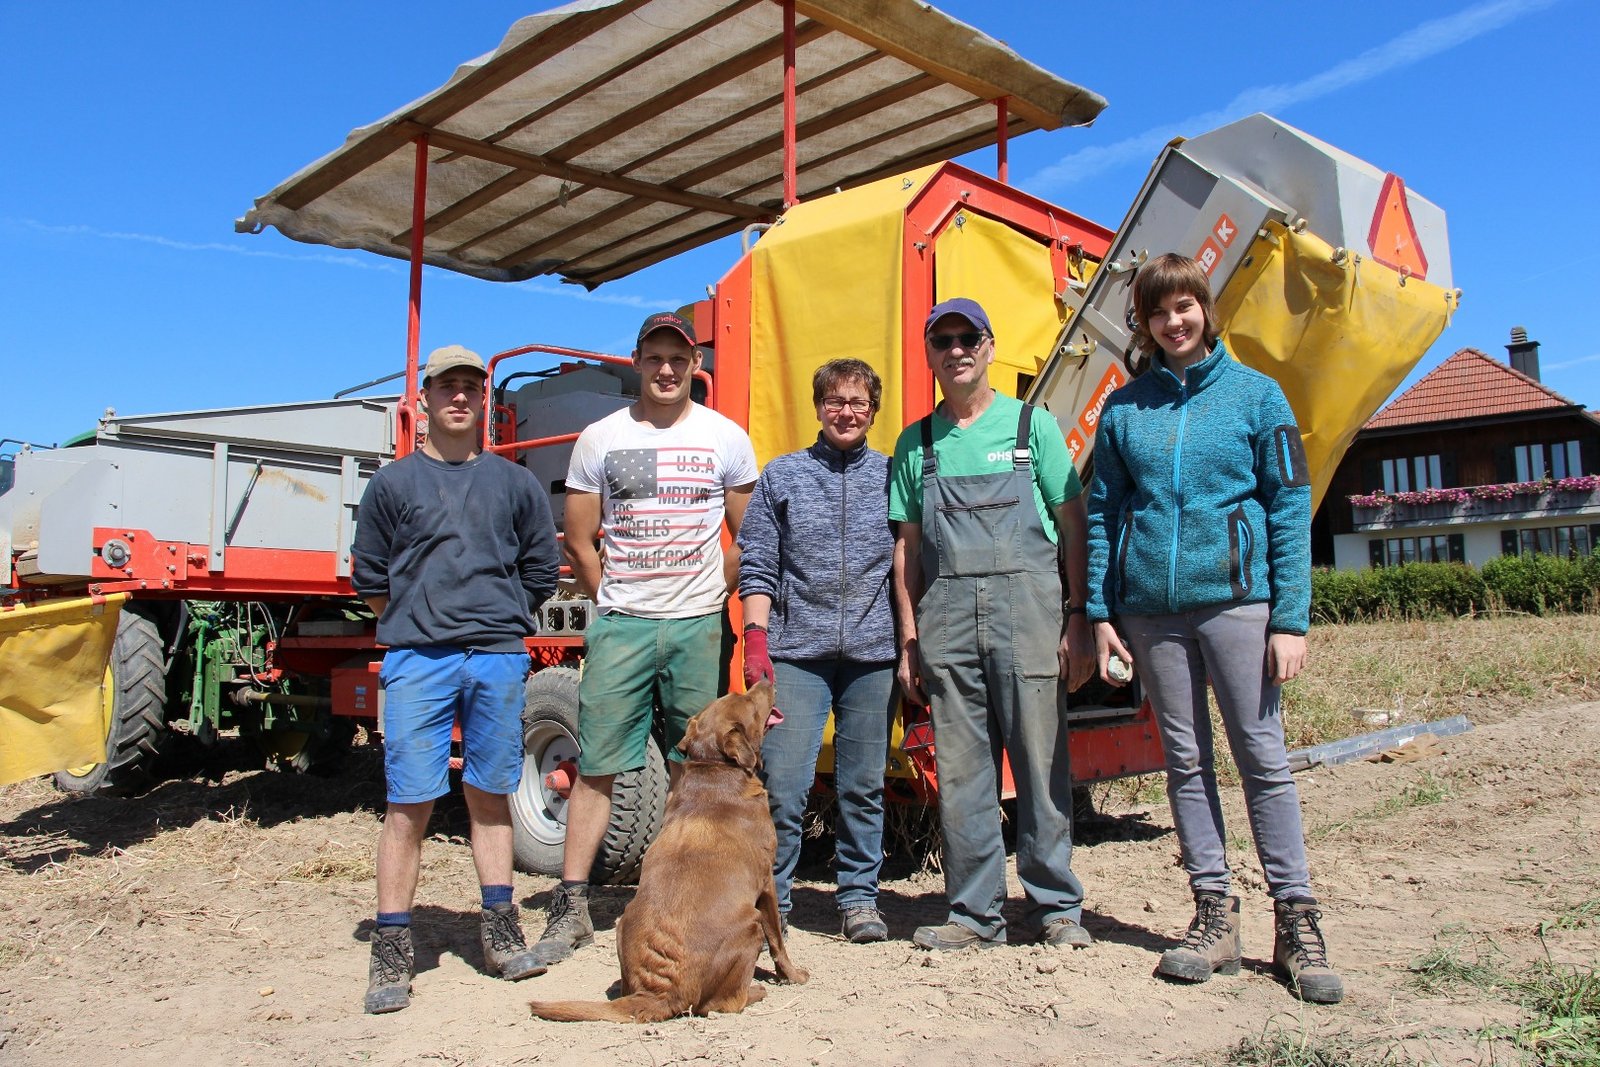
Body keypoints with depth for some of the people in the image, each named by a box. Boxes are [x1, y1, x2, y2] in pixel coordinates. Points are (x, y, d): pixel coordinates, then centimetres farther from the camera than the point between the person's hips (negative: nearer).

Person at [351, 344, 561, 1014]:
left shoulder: (515, 484, 12)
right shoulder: (394, 482, 9)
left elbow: (541, 573, 16)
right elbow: (370, 578, 12)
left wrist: (498, 620, 11)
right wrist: (417, 624, 8)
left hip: (499, 657, 2)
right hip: (417, 659, -1)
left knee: (490, 795, 9)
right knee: (408, 802, -2)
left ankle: (499, 930, 19)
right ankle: (392, 952, 5)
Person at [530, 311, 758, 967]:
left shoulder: (726, 438, 5)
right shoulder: (600, 439, 5)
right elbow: (580, 543, 9)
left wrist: (711, 601, 5)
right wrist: (617, 606, 7)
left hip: (698, 625, 0)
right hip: (619, 626, 0)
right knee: (595, 769, 0)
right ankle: (571, 909, 9)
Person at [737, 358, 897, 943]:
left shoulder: (892, 476, 10)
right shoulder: (782, 475, 9)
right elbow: (757, 566, 5)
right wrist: (756, 641, -5)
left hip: (872, 653, 1)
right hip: (797, 652, -1)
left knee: (864, 786, 8)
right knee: (781, 786, -4)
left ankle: (859, 898, 23)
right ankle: (771, 900, 11)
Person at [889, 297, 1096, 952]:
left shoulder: (1033, 424, 7)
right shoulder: (916, 443, 14)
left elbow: (1073, 523, 5)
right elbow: (907, 545, 13)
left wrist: (1079, 617, -4)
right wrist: (909, 642, 7)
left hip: (1026, 605, -2)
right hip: (945, 612, 3)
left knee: (1040, 762, 0)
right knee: (959, 772, 5)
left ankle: (1056, 908, 15)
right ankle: (975, 913, 17)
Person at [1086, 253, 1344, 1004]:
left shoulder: (1255, 394, 4)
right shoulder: (1124, 408, 9)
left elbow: (1291, 507, 1)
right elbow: (1101, 512, 10)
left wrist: (1291, 618, -6)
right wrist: (1100, 612, 3)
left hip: (1235, 599, -2)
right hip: (1150, 608, 3)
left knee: (1262, 756, 0)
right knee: (1185, 760, 7)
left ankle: (1297, 921, 11)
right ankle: (1214, 915, 17)